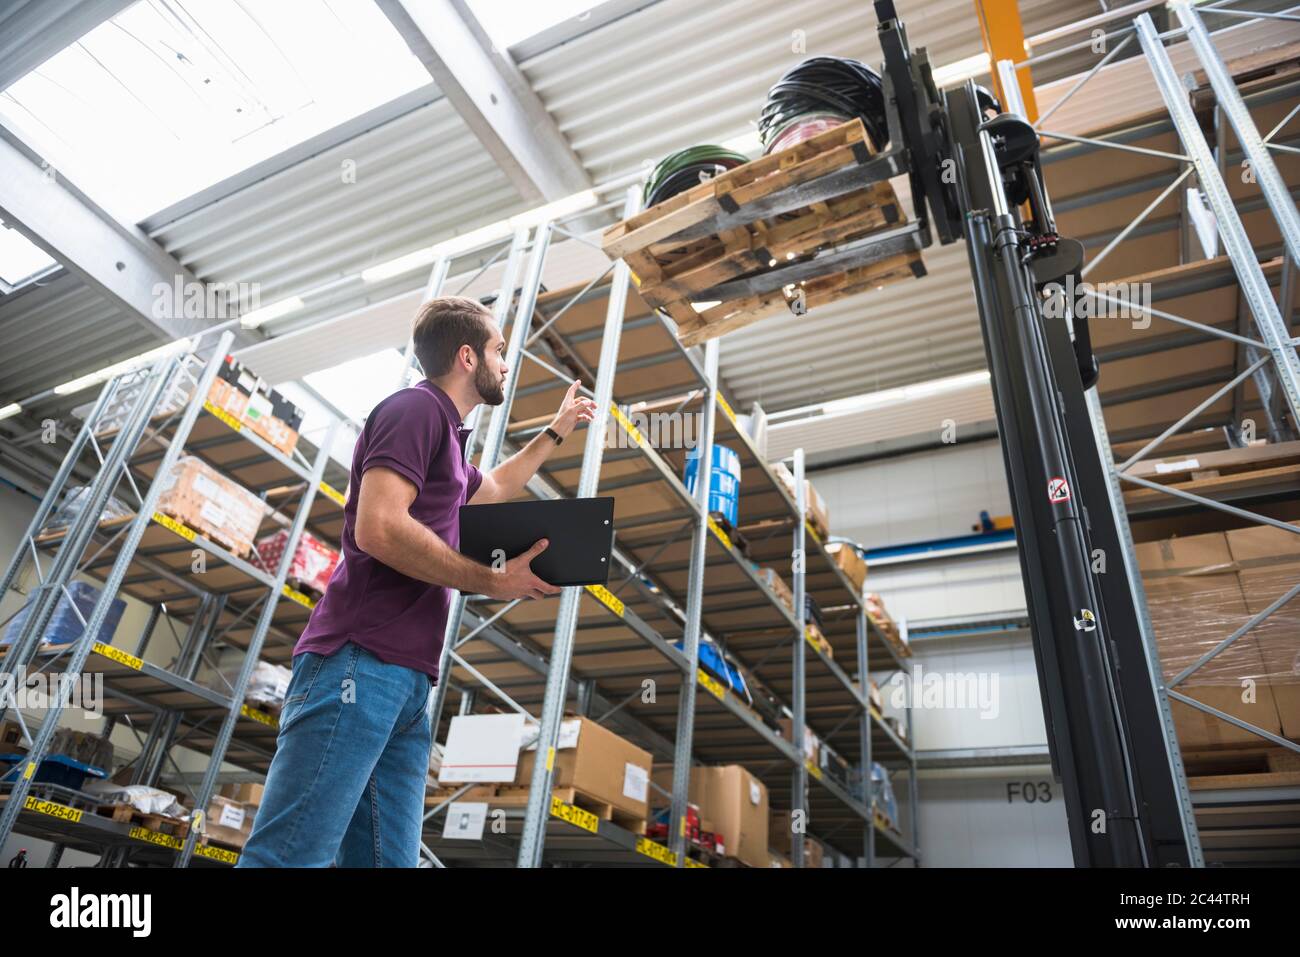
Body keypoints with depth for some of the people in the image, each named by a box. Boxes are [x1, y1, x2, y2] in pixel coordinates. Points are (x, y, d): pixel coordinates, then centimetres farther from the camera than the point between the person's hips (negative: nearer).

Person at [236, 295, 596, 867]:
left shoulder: (444, 434, 26)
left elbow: (494, 489, 48)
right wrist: (493, 581, -8)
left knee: (388, 858, 5)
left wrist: (555, 433, 54)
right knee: (291, 856, -13)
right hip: (359, 666, -9)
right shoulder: (416, 407, -2)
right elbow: (378, 527, -17)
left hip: (408, 682, 9)